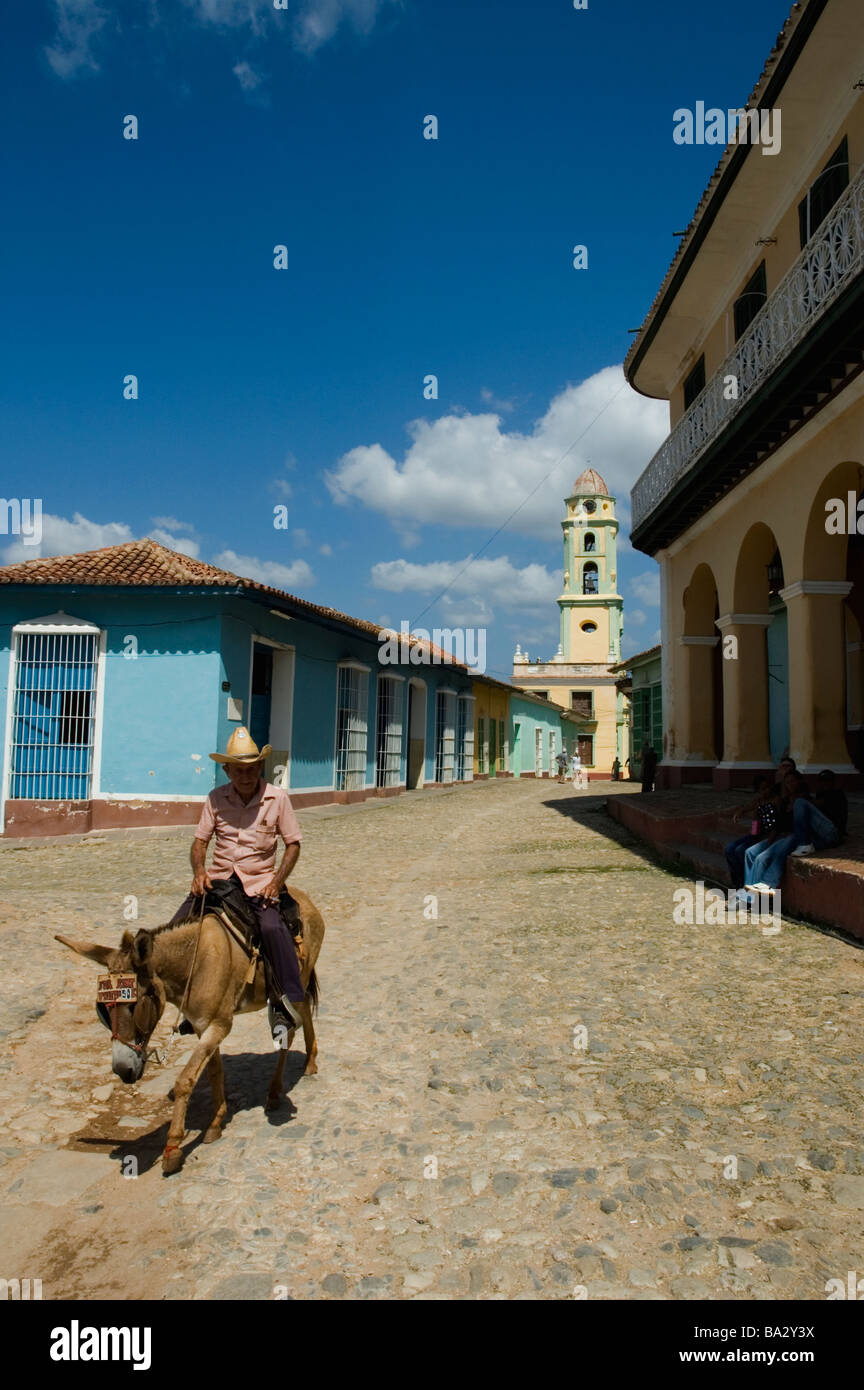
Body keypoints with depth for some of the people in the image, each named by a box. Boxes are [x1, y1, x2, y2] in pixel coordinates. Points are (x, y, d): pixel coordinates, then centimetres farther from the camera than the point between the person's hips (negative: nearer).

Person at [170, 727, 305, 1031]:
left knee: (272, 927, -30)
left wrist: (276, 883, -11)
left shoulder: (277, 798, -3)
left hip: (259, 882, -3)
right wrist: (199, 871, -14)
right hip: (218, 879, 3)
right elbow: (200, 841, 7)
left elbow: (293, 844, 1)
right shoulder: (216, 798, 2)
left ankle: (290, 998, -15)